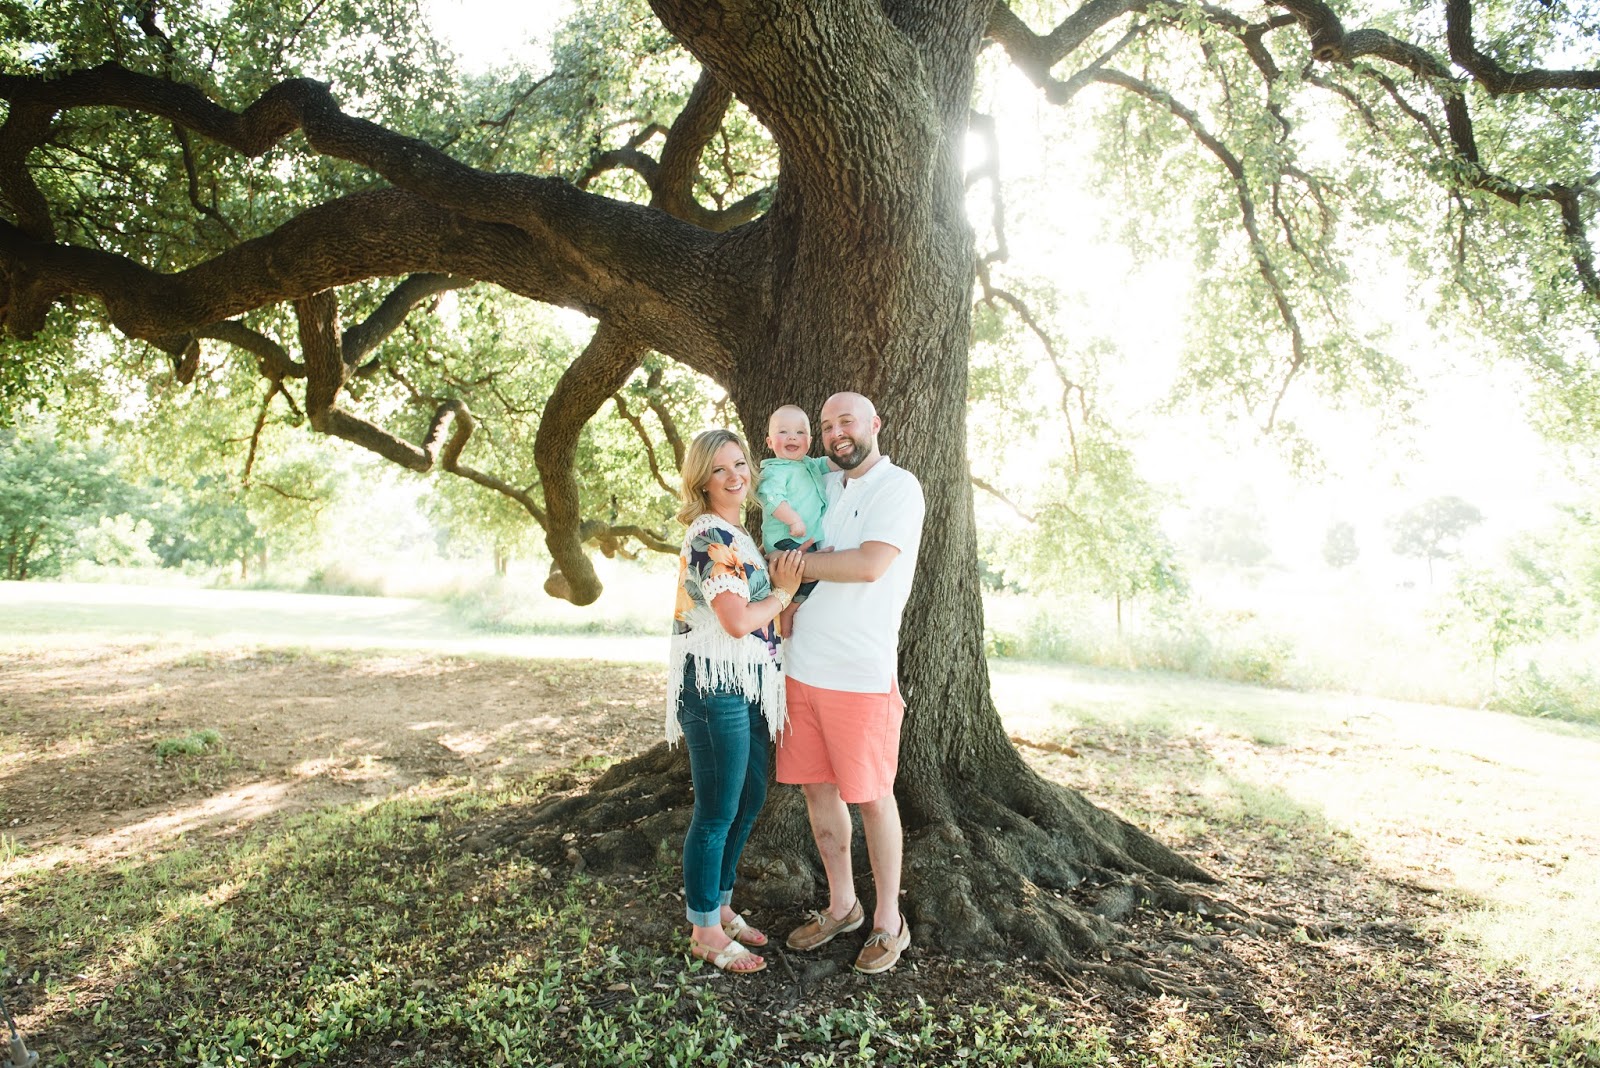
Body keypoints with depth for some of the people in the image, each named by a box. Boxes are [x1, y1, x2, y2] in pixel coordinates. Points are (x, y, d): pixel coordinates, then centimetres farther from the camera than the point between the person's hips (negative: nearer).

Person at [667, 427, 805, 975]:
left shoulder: (737, 534, 14)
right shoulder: (710, 537, -17)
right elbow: (739, 621, -23)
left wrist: (784, 576, 5)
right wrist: (784, 592, -7)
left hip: (745, 686, 10)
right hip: (715, 688, -10)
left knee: (750, 798, 18)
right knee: (717, 812, 2)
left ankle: (720, 905, 34)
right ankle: (705, 932, 18)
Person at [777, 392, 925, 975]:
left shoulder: (898, 486, -7)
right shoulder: (822, 486, 15)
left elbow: (869, 564, -21)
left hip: (861, 672, -7)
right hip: (802, 664, 7)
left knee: (872, 795, 4)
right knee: (817, 787, 13)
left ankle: (889, 920, 21)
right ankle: (841, 904, 31)